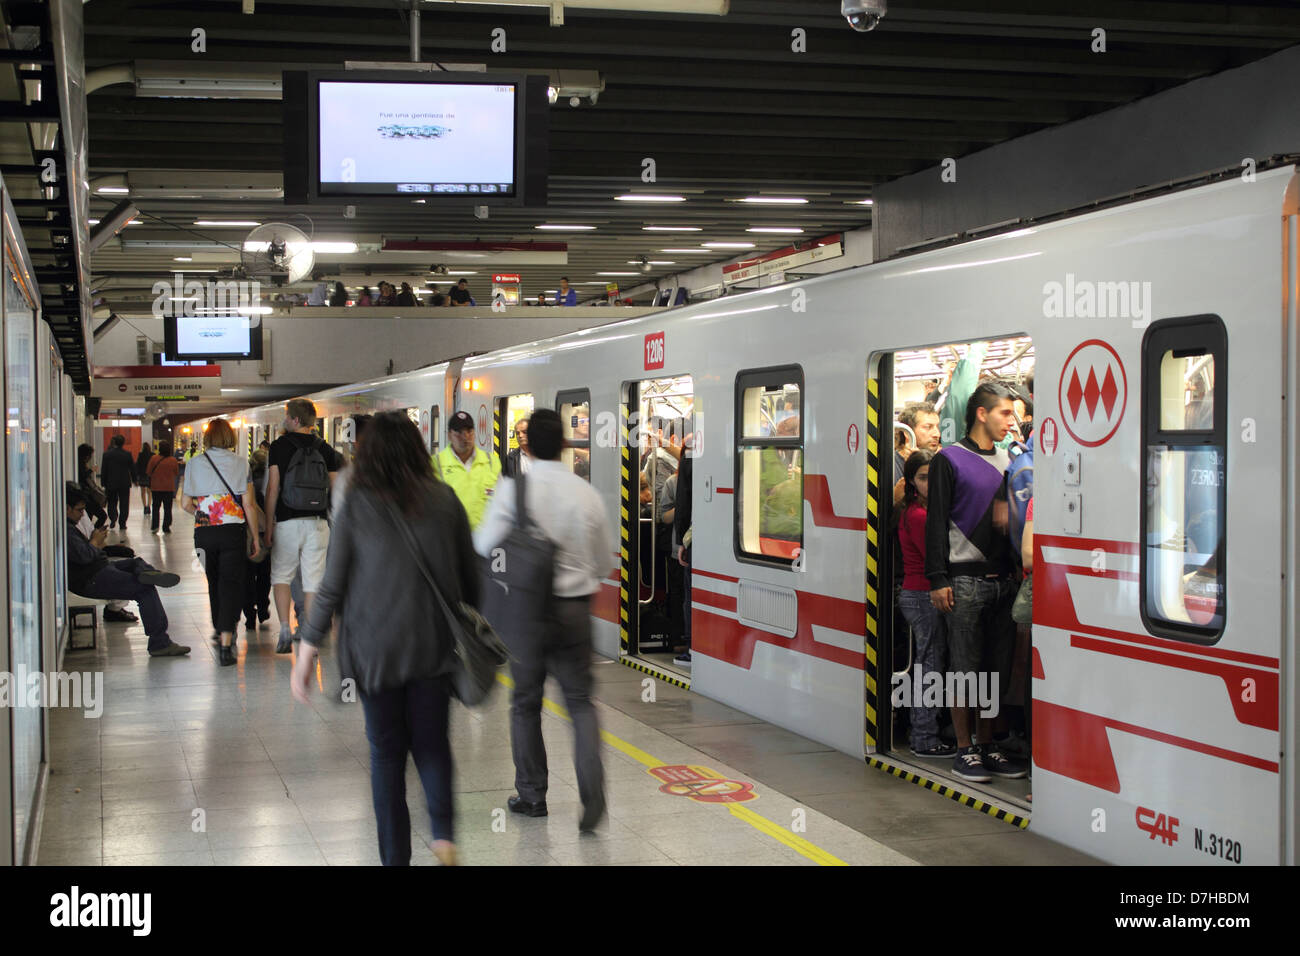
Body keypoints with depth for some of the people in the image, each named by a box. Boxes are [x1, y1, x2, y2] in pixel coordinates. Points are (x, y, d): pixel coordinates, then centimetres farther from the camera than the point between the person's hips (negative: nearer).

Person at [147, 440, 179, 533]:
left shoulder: (154, 459, -11)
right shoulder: (173, 460, -8)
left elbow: (149, 473, -5)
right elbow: (177, 473, 5)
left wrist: (149, 486, 9)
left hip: (156, 487, 0)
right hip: (169, 488, 0)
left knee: (156, 507, 12)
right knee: (167, 508, 8)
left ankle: (155, 526, 3)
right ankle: (166, 528, 6)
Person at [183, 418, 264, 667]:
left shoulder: (195, 464, 5)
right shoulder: (240, 463, -2)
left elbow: (185, 504, 8)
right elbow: (249, 504, -3)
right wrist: (255, 537, 4)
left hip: (204, 532, 3)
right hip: (233, 530, -3)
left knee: (214, 582, 20)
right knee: (231, 583, -3)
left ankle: (220, 631, 35)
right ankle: (226, 644, -15)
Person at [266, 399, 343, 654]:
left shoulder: (279, 446, -3)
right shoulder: (325, 449, 5)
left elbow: (273, 489, -5)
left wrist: (269, 526, 0)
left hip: (287, 522, -2)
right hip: (317, 523, 2)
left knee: (280, 576, 12)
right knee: (313, 581, 5)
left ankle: (285, 629, -4)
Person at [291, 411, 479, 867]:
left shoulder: (355, 507, -8)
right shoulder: (445, 500, -3)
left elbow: (331, 587, -6)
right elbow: (470, 576, 4)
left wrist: (306, 654, 2)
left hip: (376, 647, -1)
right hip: (435, 645, 1)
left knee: (387, 750, 12)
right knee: (432, 740, 17)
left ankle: (396, 856, 14)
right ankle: (442, 833, -1)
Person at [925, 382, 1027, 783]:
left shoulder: (1007, 460, 17)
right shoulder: (949, 460, -1)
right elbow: (936, 522, -5)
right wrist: (937, 580, -11)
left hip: (1003, 580, 6)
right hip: (965, 580, -6)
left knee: (998, 667, 7)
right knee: (965, 668, -1)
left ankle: (987, 744, 16)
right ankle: (964, 750, 6)